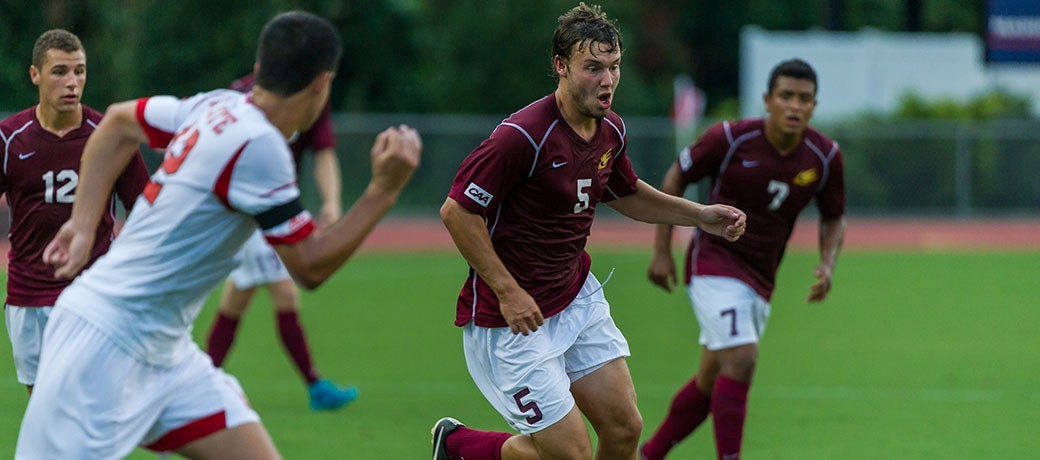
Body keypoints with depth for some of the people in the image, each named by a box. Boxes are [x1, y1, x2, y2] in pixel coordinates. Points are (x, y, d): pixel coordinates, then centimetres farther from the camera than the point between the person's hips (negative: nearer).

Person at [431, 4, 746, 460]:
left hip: (576, 298, 8)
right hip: (513, 315, -8)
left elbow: (625, 193, 23)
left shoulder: (611, 130, 2)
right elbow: (457, 211, -22)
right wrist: (508, 292, -22)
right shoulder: (523, 135, -24)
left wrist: (700, 215, 13)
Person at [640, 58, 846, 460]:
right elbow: (676, 177, -1)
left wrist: (827, 265, -9)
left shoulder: (824, 157, -5)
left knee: (713, 380, 12)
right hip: (714, 262, -5)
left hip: (761, 277, 5)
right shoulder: (730, 139, -15)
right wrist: (661, 251, -3)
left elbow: (833, 219, 10)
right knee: (741, 360, -23)